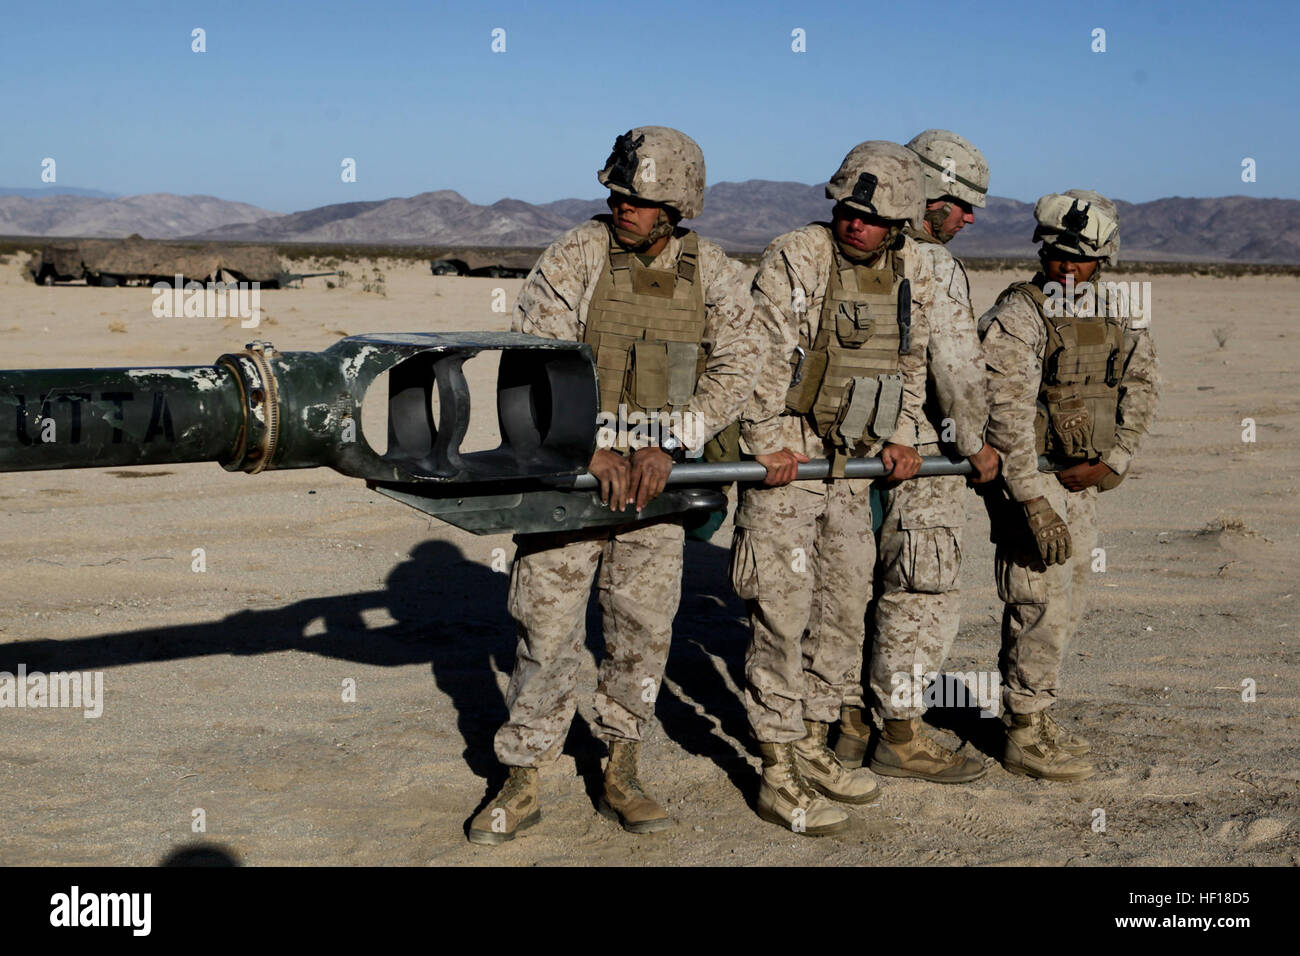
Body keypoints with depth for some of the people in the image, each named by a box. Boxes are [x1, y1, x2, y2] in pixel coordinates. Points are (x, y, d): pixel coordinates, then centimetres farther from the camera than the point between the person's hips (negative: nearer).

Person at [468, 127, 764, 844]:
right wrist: (589, 450, -22)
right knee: (546, 628, 0)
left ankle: (621, 777, 25)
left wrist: (670, 444, -15)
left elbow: (736, 363, -3)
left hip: (653, 477, 3)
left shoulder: (712, 274, 1)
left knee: (644, 628, 8)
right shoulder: (572, 259, -7)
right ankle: (520, 787, 13)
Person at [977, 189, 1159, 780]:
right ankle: (1025, 738, 6)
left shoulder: (1119, 313, 7)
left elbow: (1142, 387, 9)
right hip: (1028, 476, -7)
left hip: (1082, 480, 7)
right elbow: (1008, 416, -21)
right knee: (1041, 605, -6)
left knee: (1065, 607, 15)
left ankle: (1033, 719, 29)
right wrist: (1035, 504, -26)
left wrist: (1111, 464, -6)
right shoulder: (1016, 317, -15)